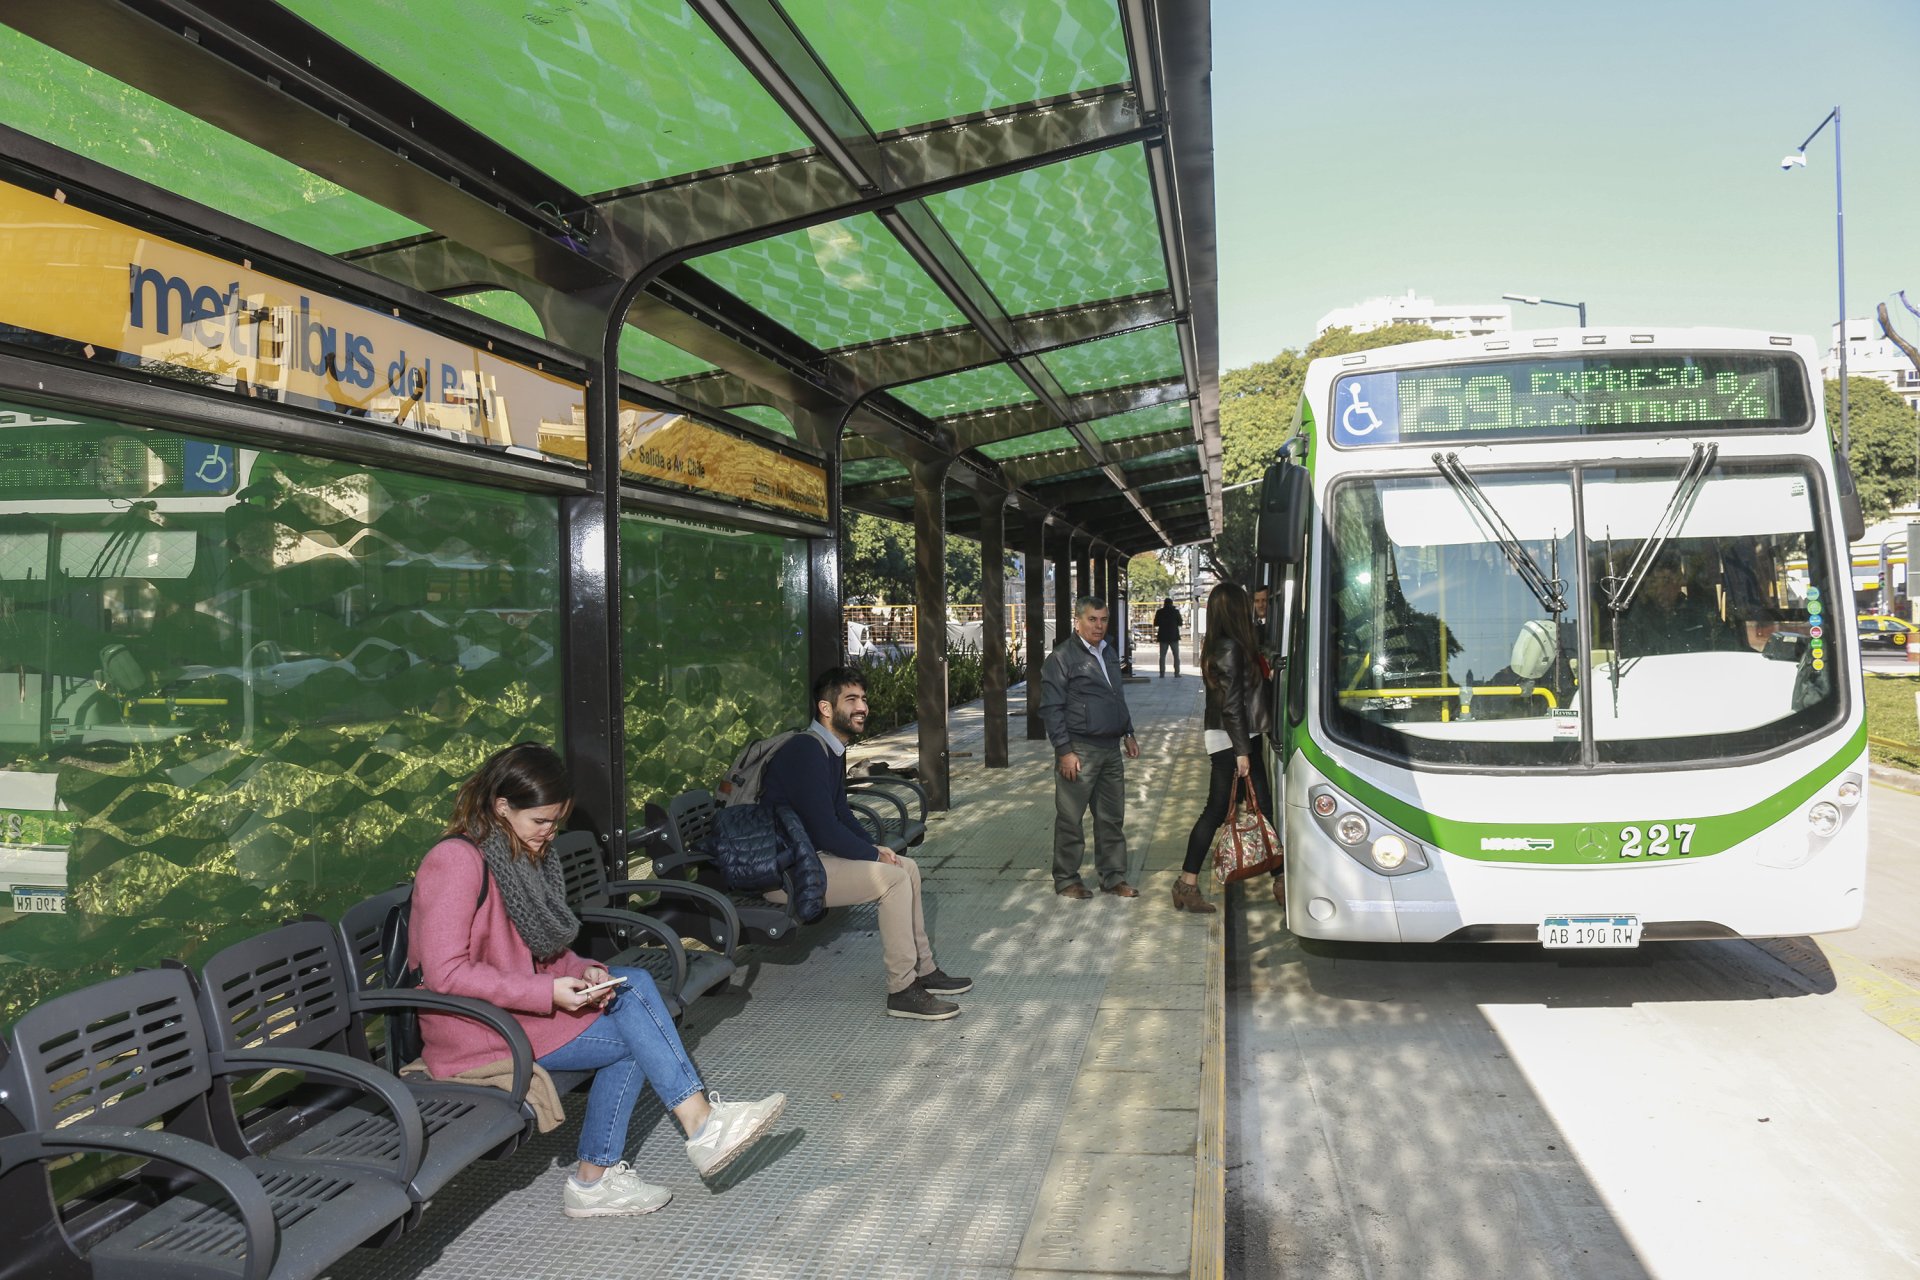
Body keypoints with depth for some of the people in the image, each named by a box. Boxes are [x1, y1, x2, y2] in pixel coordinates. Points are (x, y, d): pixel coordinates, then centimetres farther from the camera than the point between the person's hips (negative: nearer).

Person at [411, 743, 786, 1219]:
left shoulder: (527, 857, 12)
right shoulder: (455, 861, -17)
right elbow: (445, 974, -23)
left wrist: (581, 972, -5)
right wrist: (548, 992, -25)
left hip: (521, 1005, 8)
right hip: (473, 1031, -8)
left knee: (634, 982, -13)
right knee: (635, 1021, -16)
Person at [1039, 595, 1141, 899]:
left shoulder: (1108, 653, 15)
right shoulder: (1062, 657, -10)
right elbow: (1051, 709, -13)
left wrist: (1128, 734, 20)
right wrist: (1064, 751, -17)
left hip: (1111, 749, 8)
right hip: (1079, 751, -7)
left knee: (1112, 818, 13)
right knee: (1071, 819, 2)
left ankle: (1113, 877, 23)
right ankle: (1066, 879, 14)